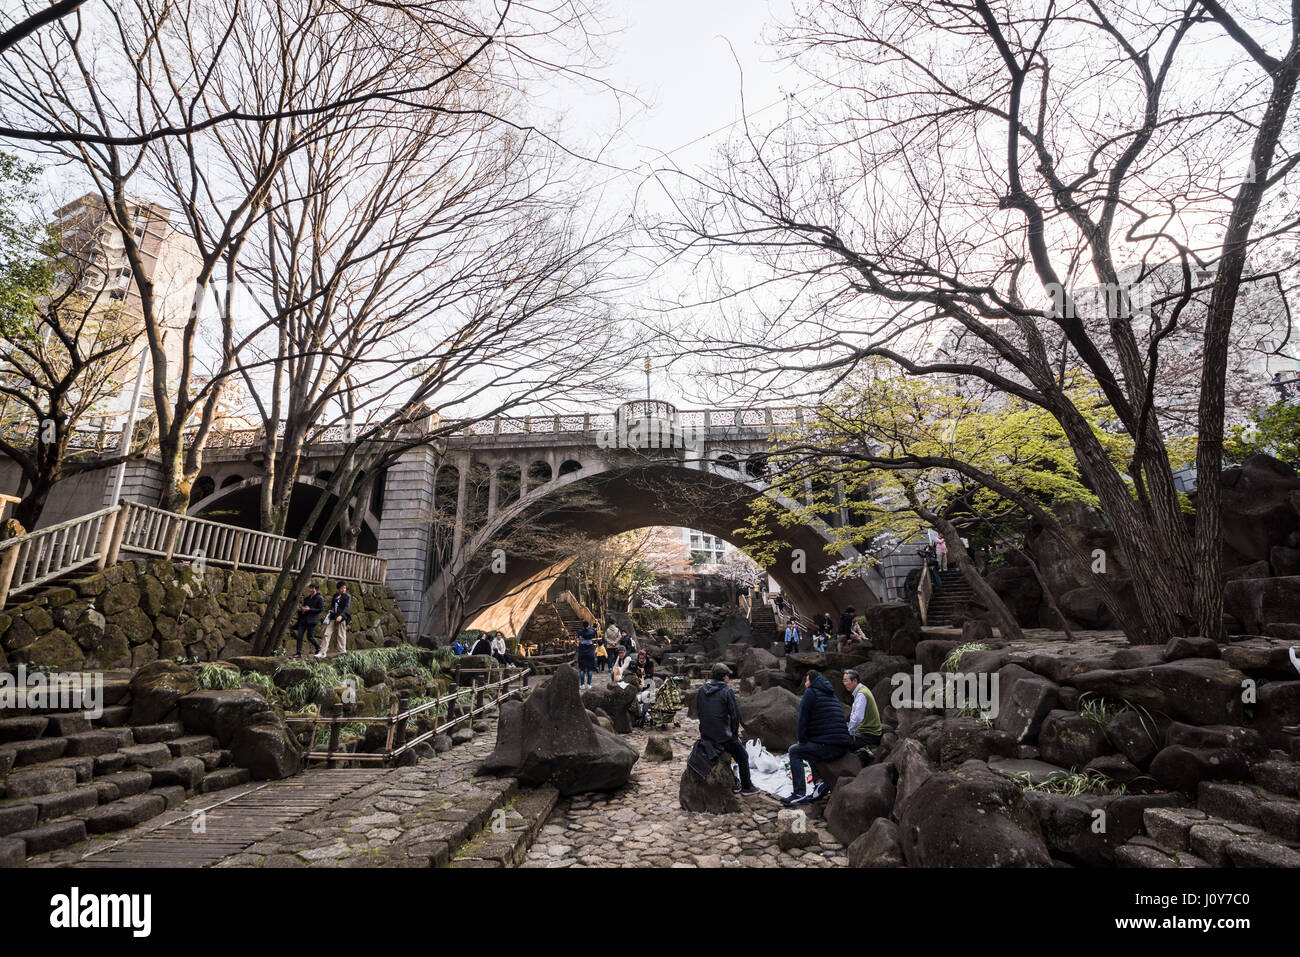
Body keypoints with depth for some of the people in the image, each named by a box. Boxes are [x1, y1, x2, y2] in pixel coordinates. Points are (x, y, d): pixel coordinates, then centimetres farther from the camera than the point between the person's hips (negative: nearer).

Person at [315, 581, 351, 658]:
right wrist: (331, 610, 9)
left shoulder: (347, 596, -2)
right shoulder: (335, 595, 16)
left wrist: (341, 615, -28)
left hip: (342, 618, -6)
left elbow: (347, 607, -14)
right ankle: (323, 652, 1)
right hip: (333, 617, 6)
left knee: (341, 635, -3)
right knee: (327, 634, 0)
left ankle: (342, 652, 4)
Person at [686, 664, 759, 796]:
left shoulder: (702, 689, 1)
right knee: (743, 758, 17)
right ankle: (746, 787, 27)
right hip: (723, 735, -6)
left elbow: (698, 711, 7)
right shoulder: (727, 691, -16)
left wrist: (707, 728, 14)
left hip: (705, 734, 6)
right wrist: (734, 733, 3)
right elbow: (735, 714, -12)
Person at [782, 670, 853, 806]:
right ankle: (818, 781, 12)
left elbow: (803, 719, -7)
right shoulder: (832, 695, 23)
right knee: (810, 748, 30)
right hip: (843, 746, 9)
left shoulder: (810, 693, -2)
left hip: (828, 747, -8)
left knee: (794, 751, 4)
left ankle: (799, 794, -3)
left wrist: (801, 739, 6)